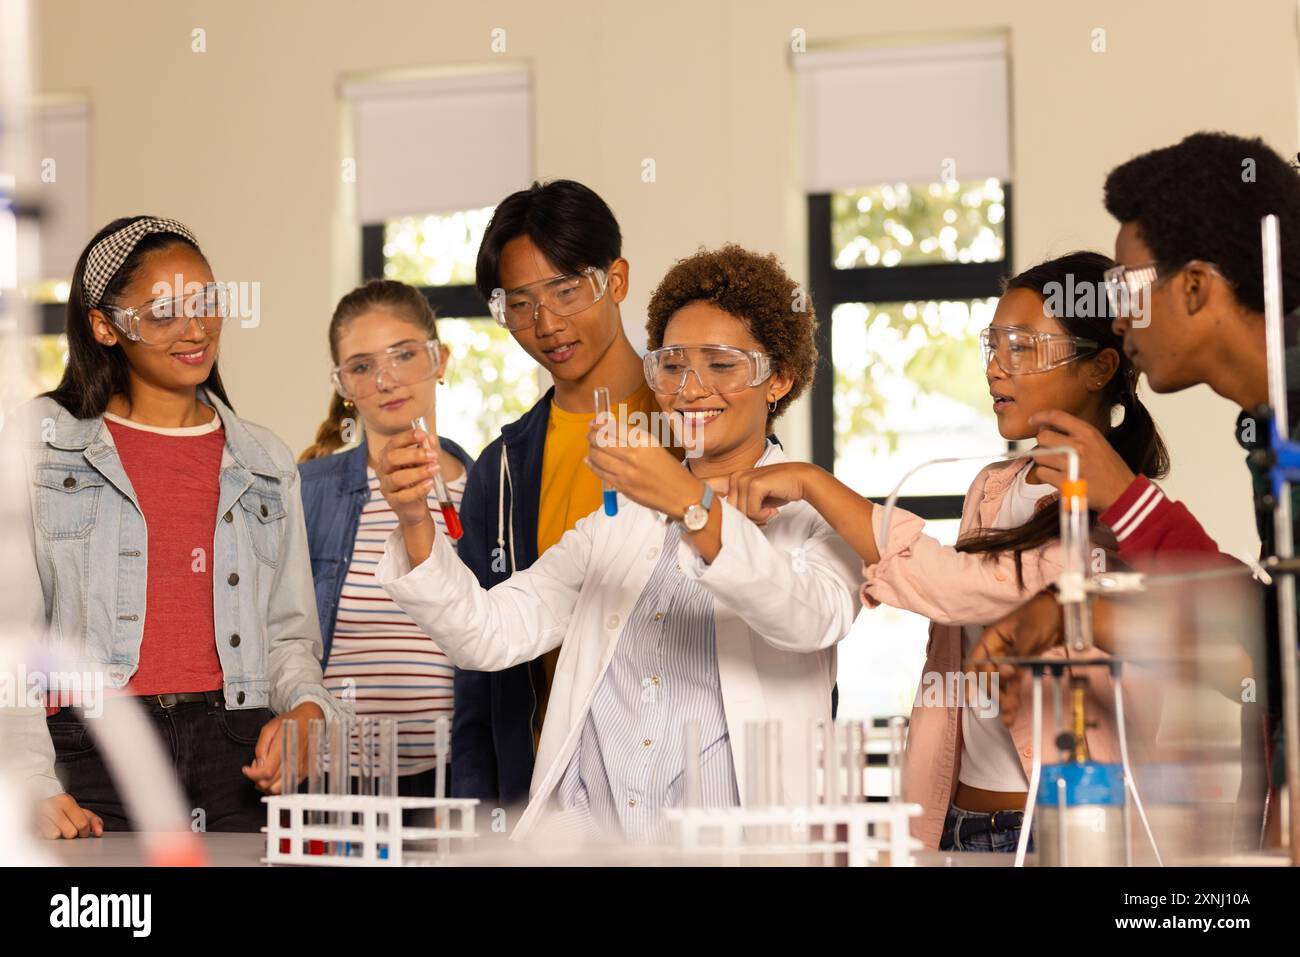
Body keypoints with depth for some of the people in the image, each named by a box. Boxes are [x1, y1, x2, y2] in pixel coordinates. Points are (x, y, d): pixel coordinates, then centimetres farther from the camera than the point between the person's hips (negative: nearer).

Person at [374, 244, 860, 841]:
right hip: (581, 834, 4)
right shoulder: (618, 519, 21)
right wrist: (415, 522, -7)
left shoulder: (816, 519, 6)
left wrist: (691, 505, -31)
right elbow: (490, 635, 9)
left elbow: (814, 617, -18)